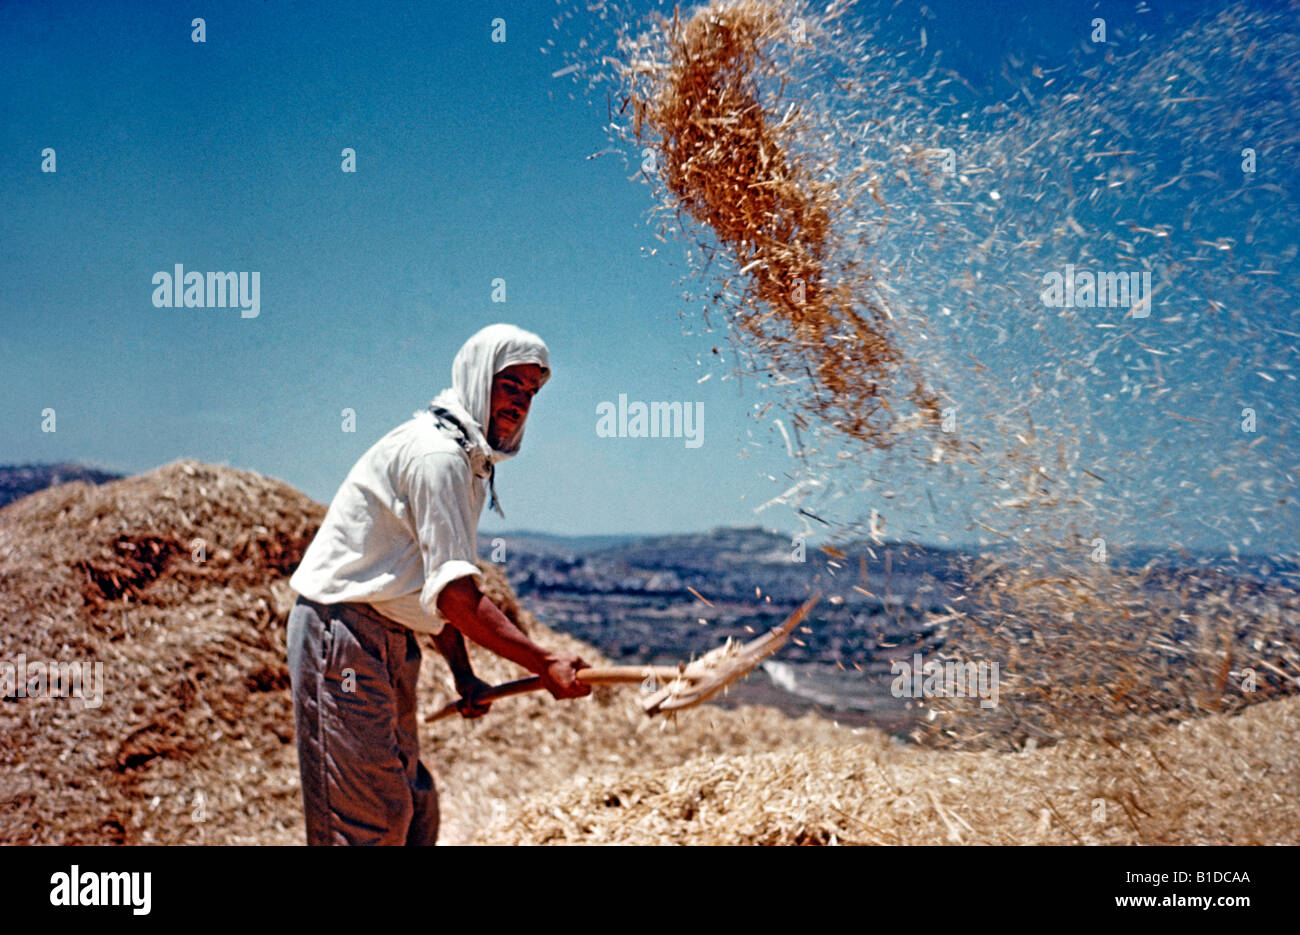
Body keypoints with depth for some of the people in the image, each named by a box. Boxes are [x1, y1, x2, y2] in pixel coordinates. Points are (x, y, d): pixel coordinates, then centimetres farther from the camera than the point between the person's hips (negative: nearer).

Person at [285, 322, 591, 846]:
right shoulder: (436, 453, -18)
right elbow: (455, 594, -24)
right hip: (342, 632, -11)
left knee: (413, 807, 13)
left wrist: (462, 674, 14)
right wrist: (543, 664, -22)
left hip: (388, 643, 11)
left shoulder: (468, 459, 15)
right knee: (367, 818, -10)